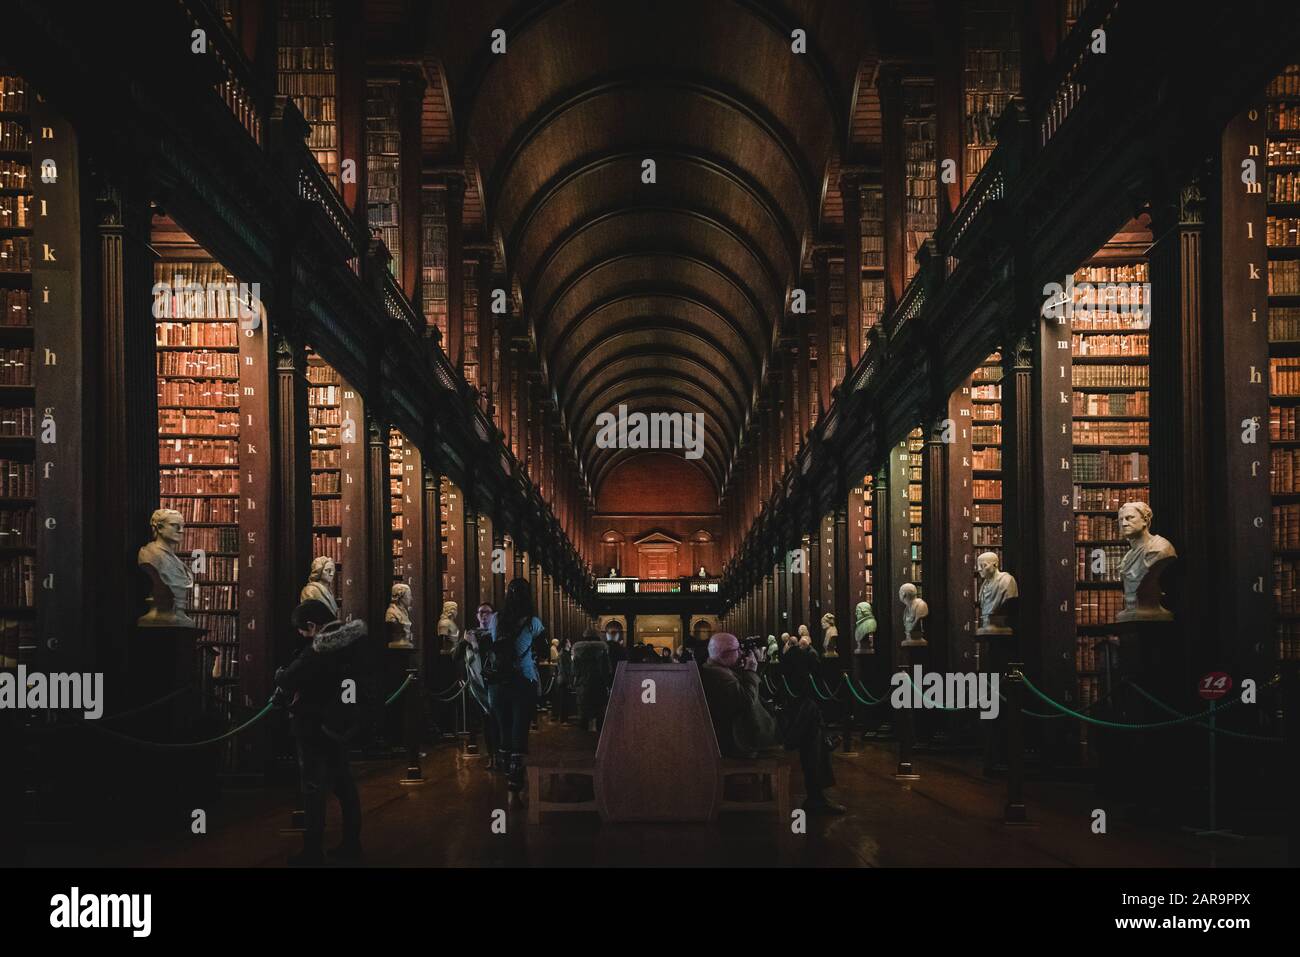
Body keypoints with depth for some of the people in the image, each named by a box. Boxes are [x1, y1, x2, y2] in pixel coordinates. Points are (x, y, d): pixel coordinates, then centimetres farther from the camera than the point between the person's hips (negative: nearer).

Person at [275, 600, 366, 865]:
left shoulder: (319, 649, -24)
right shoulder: (352, 638, -1)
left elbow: (287, 680, -25)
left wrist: (280, 676, -2)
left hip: (315, 725, -8)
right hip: (341, 722, 8)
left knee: (314, 787, 1)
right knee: (343, 782, 15)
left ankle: (313, 852, 6)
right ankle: (352, 844, 21)